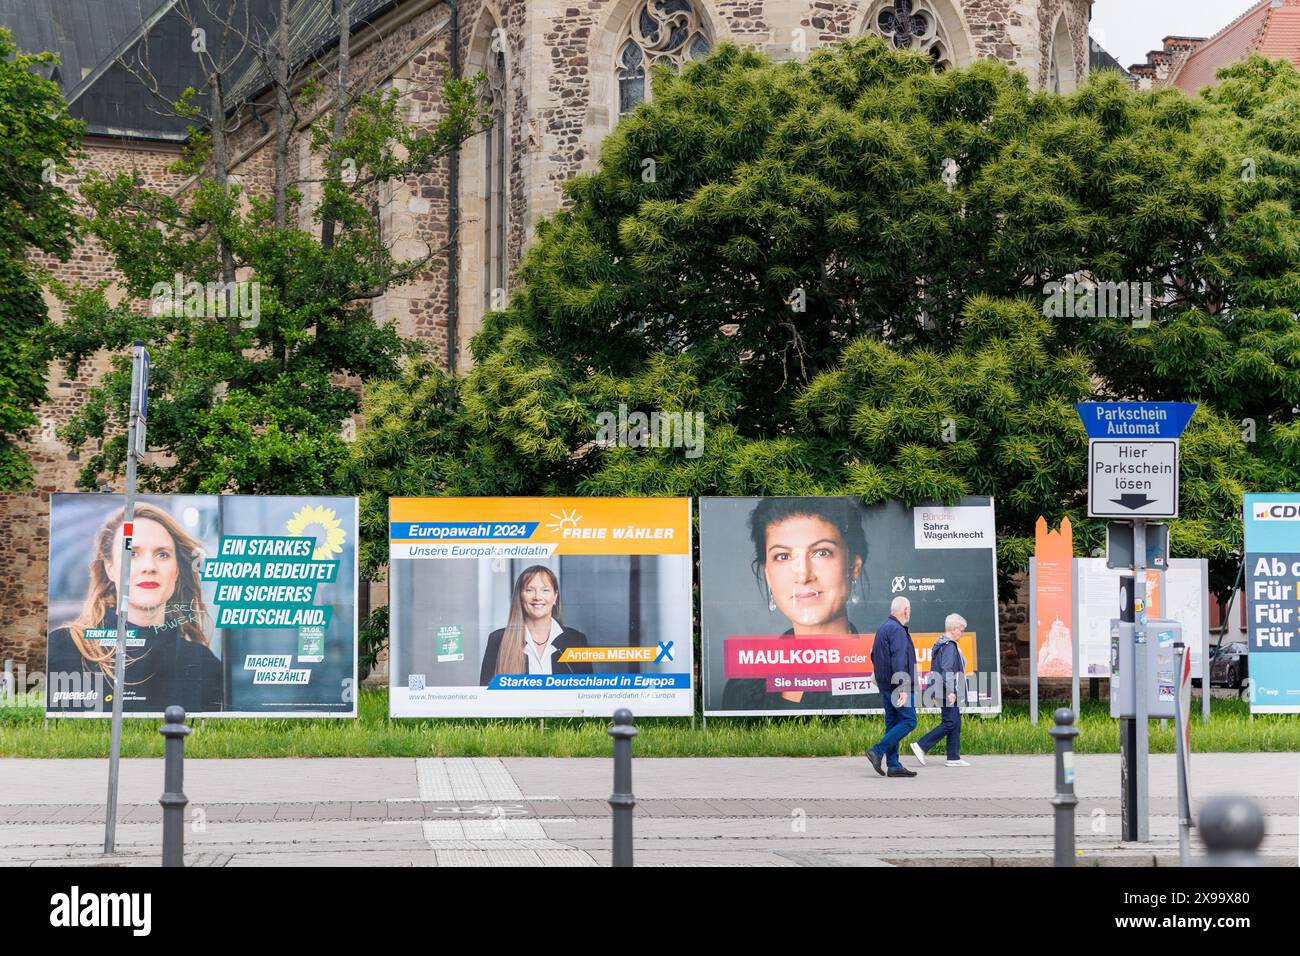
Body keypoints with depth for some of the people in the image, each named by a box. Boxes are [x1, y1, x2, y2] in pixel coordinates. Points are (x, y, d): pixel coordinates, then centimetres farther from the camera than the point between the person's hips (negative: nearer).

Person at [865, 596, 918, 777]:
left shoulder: (883, 628, 17)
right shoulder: (898, 630, -15)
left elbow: (874, 656, 25)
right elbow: (898, 661, -22)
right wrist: (902, 687, -25)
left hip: (885, 685, 10)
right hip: (897, 685, -10)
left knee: (893, 722, 9)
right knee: (909, 721, -7)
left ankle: (893, 765, 8)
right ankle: (877, 751, -13)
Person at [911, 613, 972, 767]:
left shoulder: (940, 644, 18)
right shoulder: (949, 646, -15)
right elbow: (947, 670, -22)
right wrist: (950, 691, -26)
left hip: (943, 691, 11)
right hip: (948, 692, -11)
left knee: (955, 723, 10)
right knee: (950, 723, -10)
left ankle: (954, 758, 9)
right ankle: (921, 746, -11)